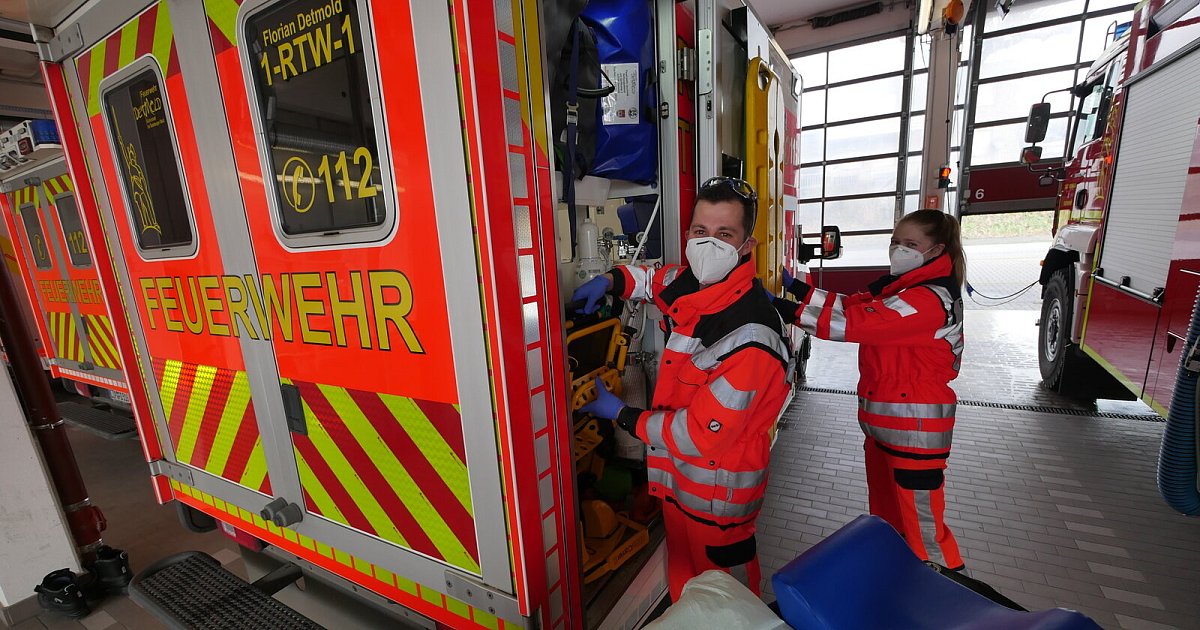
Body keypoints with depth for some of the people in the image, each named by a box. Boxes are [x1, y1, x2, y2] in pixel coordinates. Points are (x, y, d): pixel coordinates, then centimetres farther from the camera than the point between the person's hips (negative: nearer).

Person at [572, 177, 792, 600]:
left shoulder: (750, 338, -32)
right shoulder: (689, 284, -8)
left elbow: (699, 434, -28)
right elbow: (652, 279, 17)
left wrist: (621, 414, -17)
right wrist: (609, 281, -2)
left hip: (719, 487, -7)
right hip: (677, 473, 7)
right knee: (683, 571, 30)